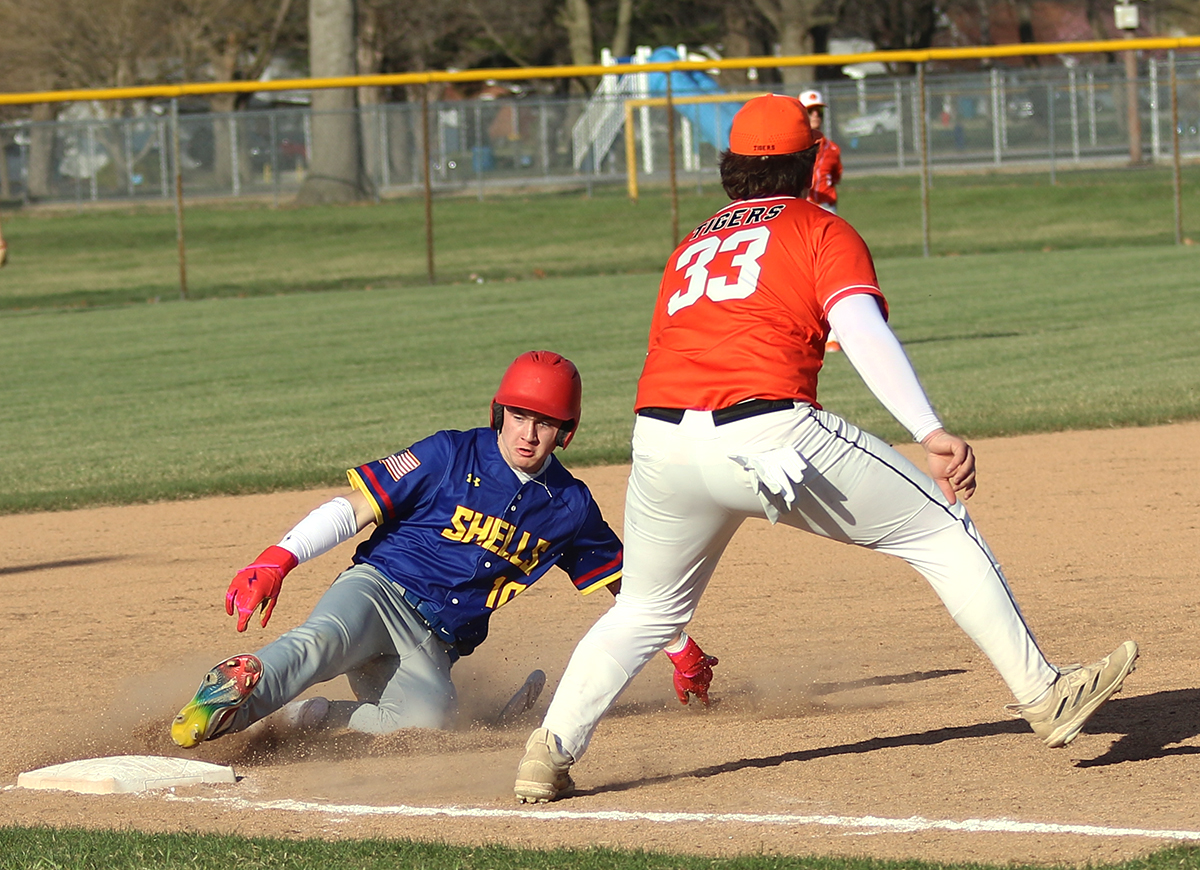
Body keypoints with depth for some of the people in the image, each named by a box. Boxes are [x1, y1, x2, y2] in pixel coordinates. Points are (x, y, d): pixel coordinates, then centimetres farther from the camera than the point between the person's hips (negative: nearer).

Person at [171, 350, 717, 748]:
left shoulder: (570, 507, 9)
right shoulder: (452, 456, -3)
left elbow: (626, 579, 23)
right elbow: (355, 507, -5)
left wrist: (680, 647, 23)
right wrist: (280, 558, -16)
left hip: (435, 644, 3)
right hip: (378, 591, -3)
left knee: (431, 716, -32)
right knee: (320, 643, -39)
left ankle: (304, 716, -25)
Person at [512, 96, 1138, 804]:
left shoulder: (691, 248, 29)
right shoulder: (822, 232, 11)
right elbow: (862, 329, -6)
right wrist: (931, 433, -15)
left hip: (660, 442, 5)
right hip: (769, 433, -5)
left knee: (648, 610, 24)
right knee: (941, 529, 8)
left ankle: (551, 752, 12)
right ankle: (1044, 696, 7)